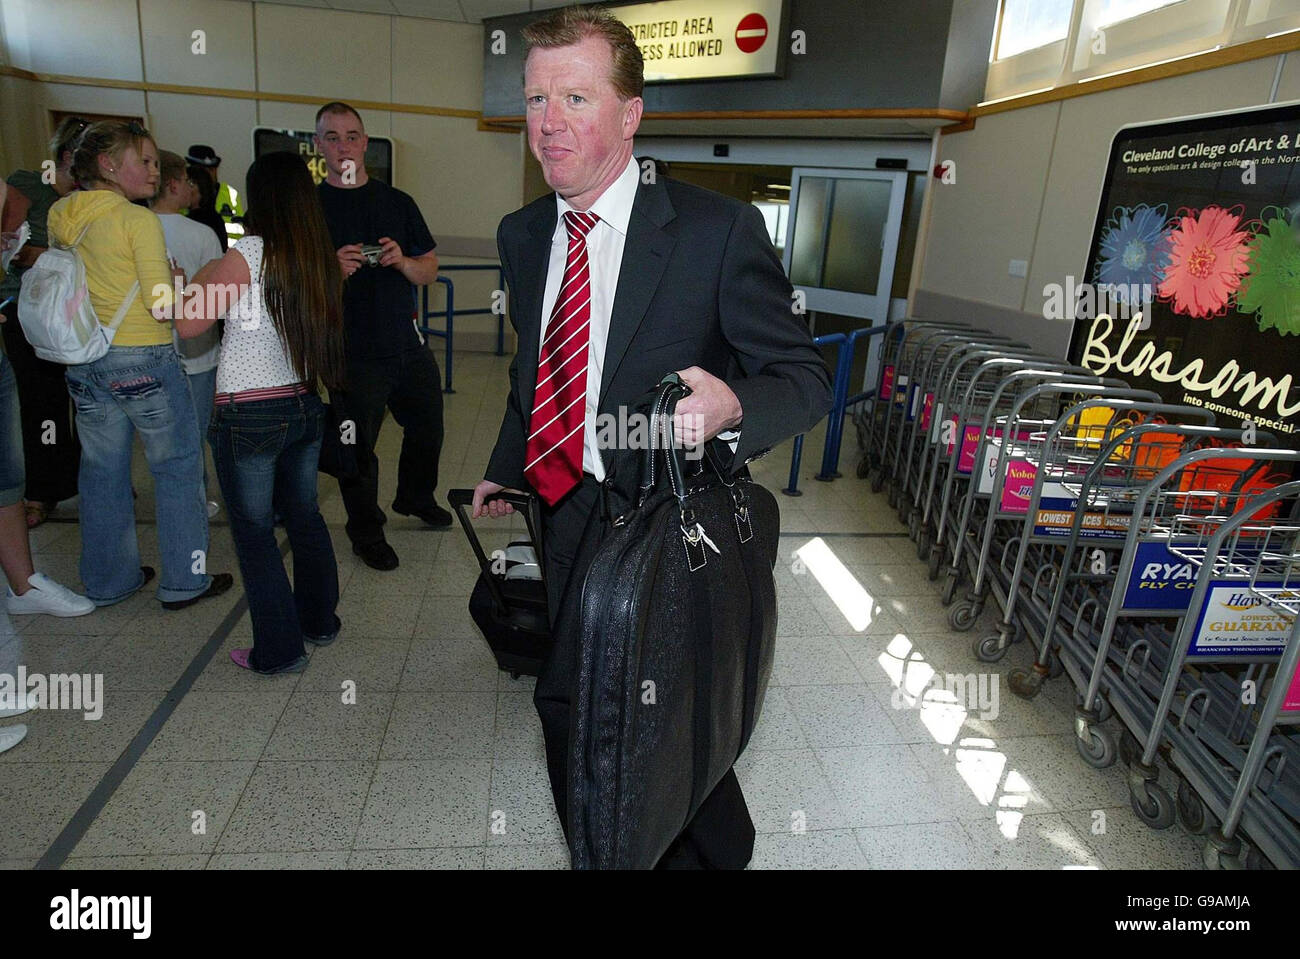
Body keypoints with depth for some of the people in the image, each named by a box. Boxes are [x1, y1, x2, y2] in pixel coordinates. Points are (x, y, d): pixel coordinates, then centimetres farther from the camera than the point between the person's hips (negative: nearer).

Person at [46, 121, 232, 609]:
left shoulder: (61, 218, 8)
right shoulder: (138, 220, -13)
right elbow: (162, 304, -18)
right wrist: (177, 282, 2)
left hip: (84, 362, 7)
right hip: (143, 360, -7)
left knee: (101, 473, 15)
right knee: (177, 467, 6)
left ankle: (107, 580, 28)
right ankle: (184, 581, 13)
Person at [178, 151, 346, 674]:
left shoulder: (246, 255, -14)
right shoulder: (319, 258, 2)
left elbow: (189, 324, -12)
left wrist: (201, 281, 7)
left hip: (249, 415, -6)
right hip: (304, 406, 6)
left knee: (254, 532, 6)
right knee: (304, 516, 19)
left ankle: (279, 649, 15)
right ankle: (320, 620, 33)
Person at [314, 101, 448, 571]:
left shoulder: (397, 202, 10)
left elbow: (429, 270, 9)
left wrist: (402, 261, -13)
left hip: (409, 346, 4)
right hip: (353, 353, -4)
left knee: (428, 430, 17)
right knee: (358, 449, 5)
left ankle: (415, 498, 44)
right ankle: (366, 532, 25)